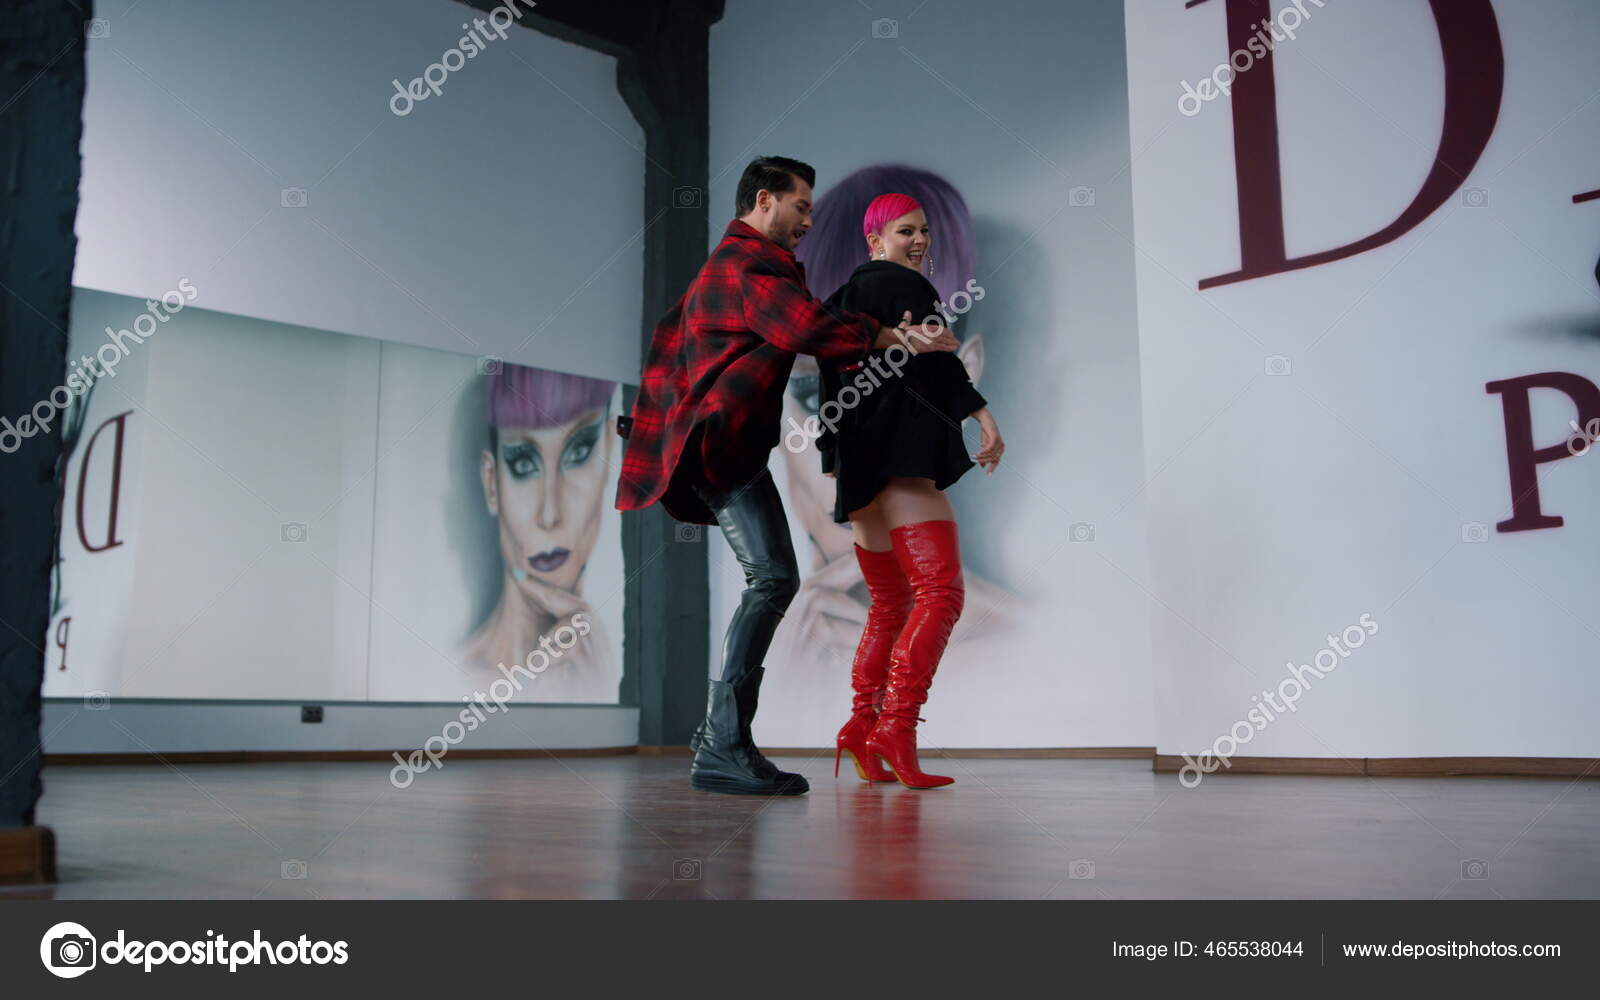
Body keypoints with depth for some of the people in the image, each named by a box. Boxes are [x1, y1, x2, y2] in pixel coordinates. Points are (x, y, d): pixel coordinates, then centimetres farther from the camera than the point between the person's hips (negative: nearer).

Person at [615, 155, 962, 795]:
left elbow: (668, 338, 36)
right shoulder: (753, 264, -7)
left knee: (768, 581, 9)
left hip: (714, 442, 11)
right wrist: (898, 337, -14)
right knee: (773, 578, -19)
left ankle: (718, 731, 11)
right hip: (725, 440, -11)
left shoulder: (723, 263, 28)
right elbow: (811, 329, -21)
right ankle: (723, 748, -22)